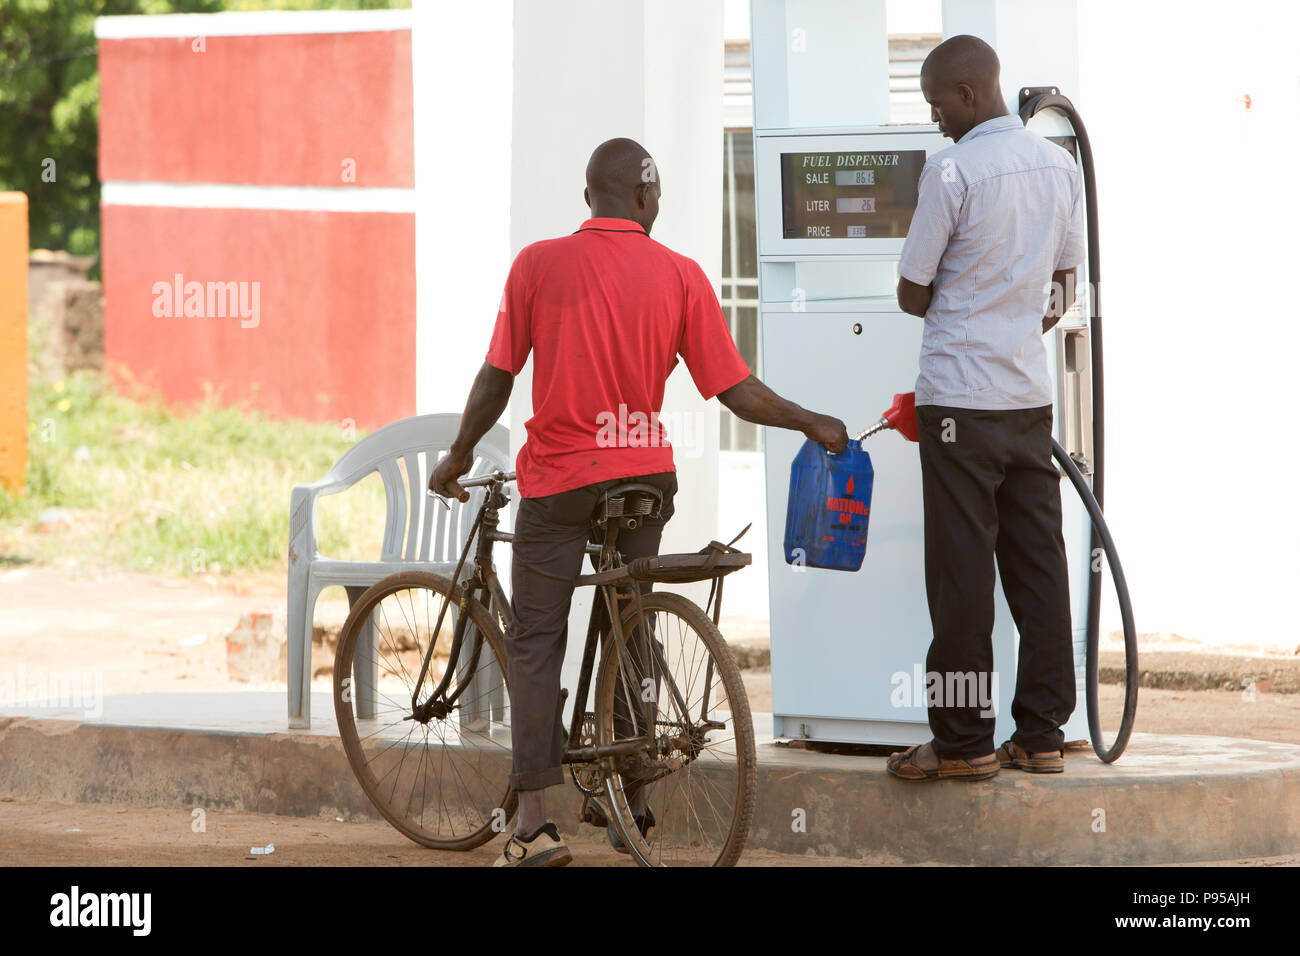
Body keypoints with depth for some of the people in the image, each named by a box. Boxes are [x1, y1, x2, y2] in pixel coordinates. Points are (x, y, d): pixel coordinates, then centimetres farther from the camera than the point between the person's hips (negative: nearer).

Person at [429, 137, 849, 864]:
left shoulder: (538, 265, -6)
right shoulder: (680, 276, -4)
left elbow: (498, 375, -3)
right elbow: (738, 391, -4)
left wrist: (460, 455, 12)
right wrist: (812, 424, 12)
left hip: (559, 476, -2)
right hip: (645, 472, 2)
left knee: (535, 640, 3)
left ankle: (536, 823, -7)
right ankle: (634, 794, 23)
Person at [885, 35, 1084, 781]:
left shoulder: (954, 169, -13)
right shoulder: (1060, 165, 8)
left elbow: (912, 294, -6)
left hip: (961, 400, -6)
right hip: (1032, 395, 6)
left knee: (962, 573, -2)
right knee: (1038, 565, 8)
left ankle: (964, 741, 0)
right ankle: (1043, 734, 10)